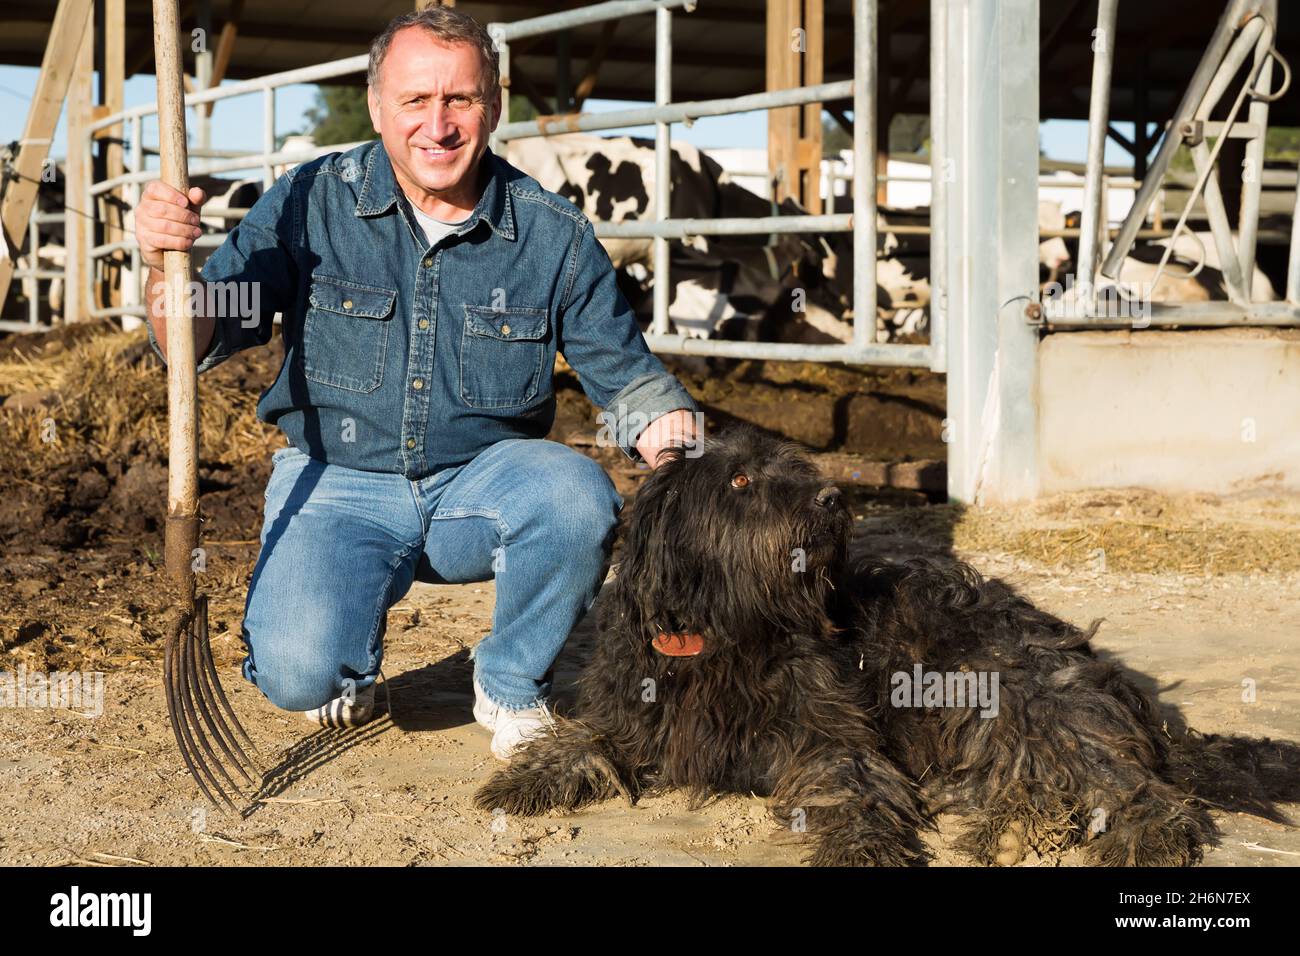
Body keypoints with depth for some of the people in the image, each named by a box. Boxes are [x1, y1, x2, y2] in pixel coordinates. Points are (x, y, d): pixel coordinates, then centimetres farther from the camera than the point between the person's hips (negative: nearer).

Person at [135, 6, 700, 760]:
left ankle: (513, 686, -2)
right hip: (337, 482, -1)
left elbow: (626, 375, 1)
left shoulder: (552, 235, -4)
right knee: (297, 672, -26)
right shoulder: (309, 204, -6)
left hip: (484, 482, 1)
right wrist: (165, 264, -29)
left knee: (577, 498, -32)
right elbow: (200, 343, -7)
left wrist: (676, 441, -21)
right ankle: (354, 653, 16)